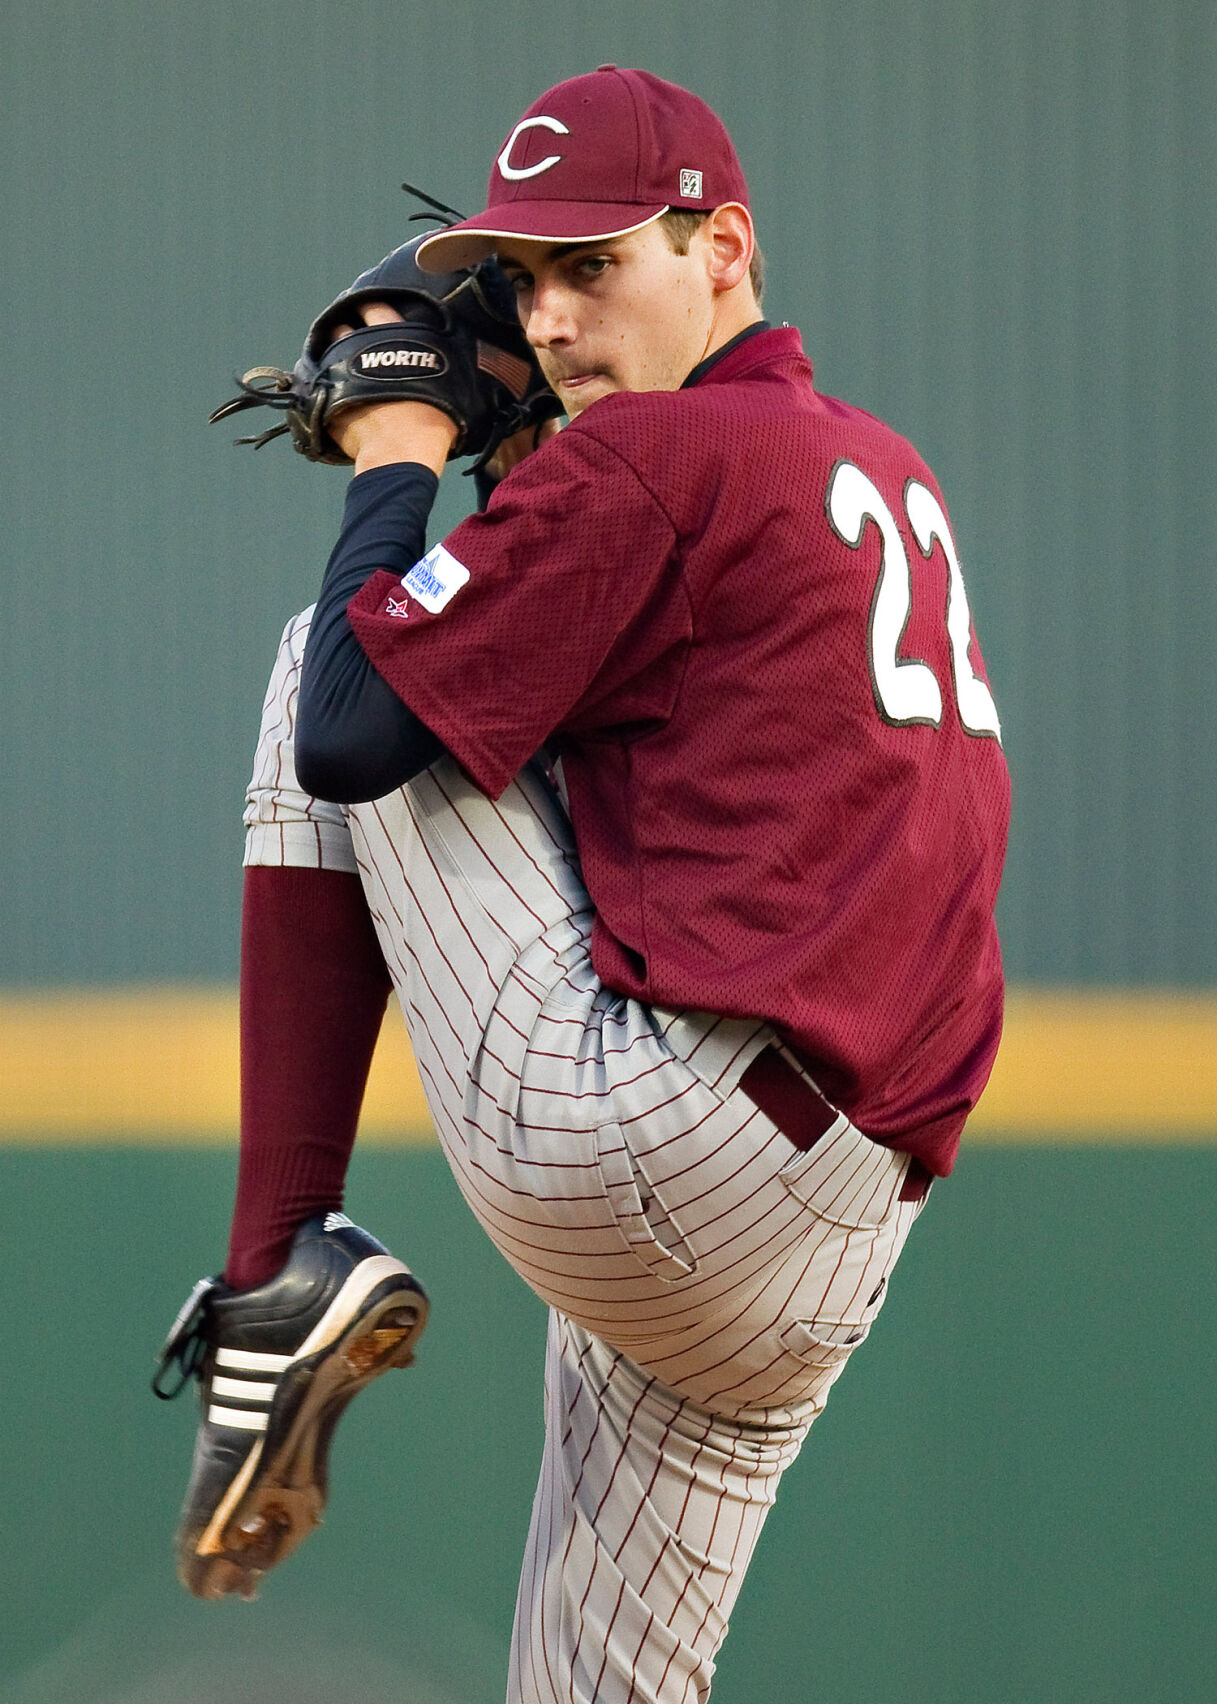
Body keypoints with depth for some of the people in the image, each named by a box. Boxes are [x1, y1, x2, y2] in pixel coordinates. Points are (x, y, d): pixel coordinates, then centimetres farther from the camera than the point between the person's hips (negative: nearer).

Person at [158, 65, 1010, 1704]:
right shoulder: (887, 473, 20)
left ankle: (281, 1273, 2)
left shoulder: (641, 457, -6)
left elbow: (352, 735, -9)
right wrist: (523, 479, 26)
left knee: (321, 672, 10)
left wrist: (395, 467, 6)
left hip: (634, 1128, -8)